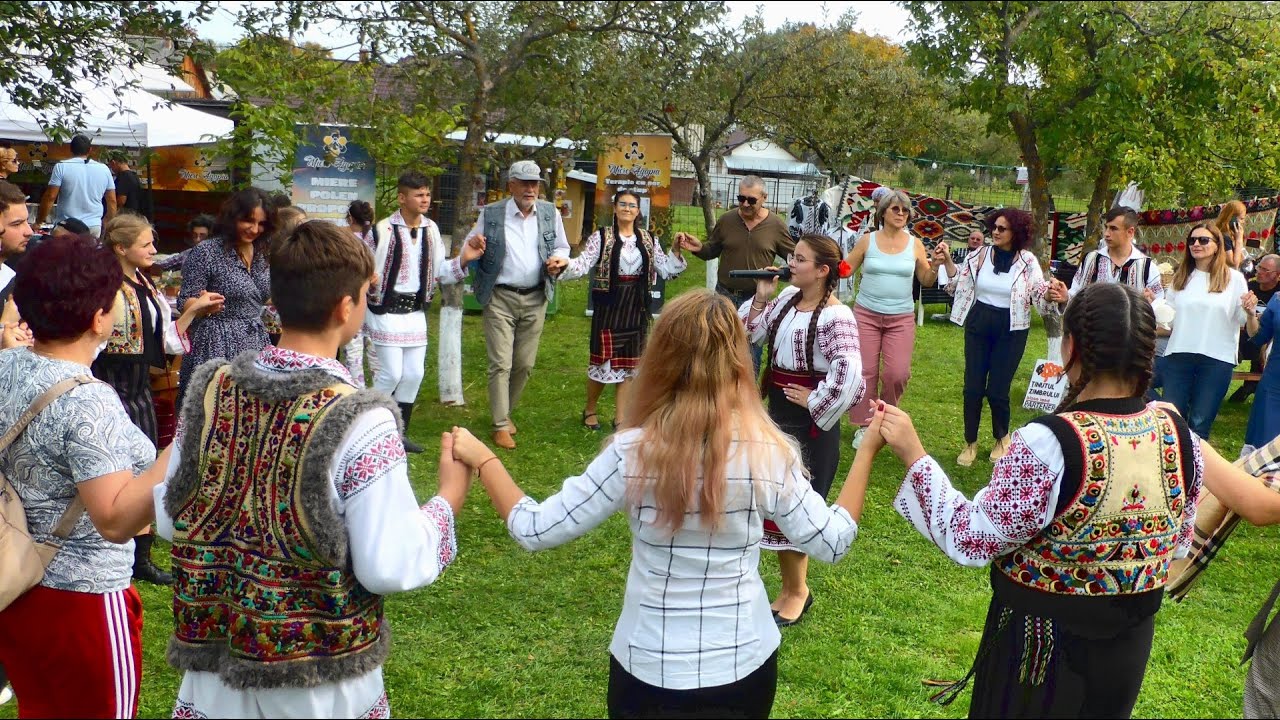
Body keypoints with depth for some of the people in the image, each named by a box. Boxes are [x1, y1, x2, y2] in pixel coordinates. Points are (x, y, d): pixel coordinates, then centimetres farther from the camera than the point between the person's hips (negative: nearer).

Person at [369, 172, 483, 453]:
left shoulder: (431, 229, 5)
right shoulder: (384, 230, -14)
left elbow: (439, 270, 10)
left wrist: (463, 259, -5)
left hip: (416, 311, 6)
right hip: (387, 310, -6)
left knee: (414, 374, 8)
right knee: (391, 373, -7)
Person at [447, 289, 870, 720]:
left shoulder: (632, 452, -18)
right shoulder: (770, 451, -15)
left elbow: (534, 531, -11)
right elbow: (832, 544, -4)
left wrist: (483, 460, 3)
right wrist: (867, 452, 3)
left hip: (649, 668, -1)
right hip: (745, 664, 1)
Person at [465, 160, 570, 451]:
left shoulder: (550, 213, 6)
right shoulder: (490, 214, -1)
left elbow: (563, 248, 16)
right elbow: (469, 245, 9)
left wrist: (559, 260, -7)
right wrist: (473, 246, -15)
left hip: (535, 299, 3)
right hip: (500, 298, -3)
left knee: (525, 364, 9)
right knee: (501, 364, -4)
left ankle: (506, 412, 30)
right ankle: (500, 425, 5)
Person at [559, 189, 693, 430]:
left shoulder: (648, 240, 8)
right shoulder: (601, 236, -3)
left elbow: (665, 270, 7)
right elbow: (584, 263, -13)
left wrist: (676, 251, -7)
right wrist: (564, 264, -32)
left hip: (636, 307, 4)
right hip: (609, 305, -4)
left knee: (630, 362, 7)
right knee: (604, 359, 0)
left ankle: (621, 418, 16)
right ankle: (590, 409, 24)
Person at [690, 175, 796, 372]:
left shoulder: (776, 225, -4)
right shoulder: (726, 220, 0)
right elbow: (711, 251, 9)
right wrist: (697, 248, -11)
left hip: (756, 299, -2)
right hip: (725, 295, 2)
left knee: (752, 355, 6)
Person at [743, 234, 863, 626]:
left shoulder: (835, 316, -22)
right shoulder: (787, 298, 4)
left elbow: (849, 375, -31)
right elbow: (751, 334, 8)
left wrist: (815, 403, -19)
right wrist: (761, 298, -5)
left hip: (809, 422, -8)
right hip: (779, 413, 8)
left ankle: (797, 591, 23)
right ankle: (790, 586, 32)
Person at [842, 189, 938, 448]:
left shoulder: (915, 244, 2)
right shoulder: (867, 240, 0)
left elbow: (926, 281, 6)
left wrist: (935, 265, -12)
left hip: (901, 318, 1)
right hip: (866, 314, 0)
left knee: (898, 373, -7)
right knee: (865, 372, 0)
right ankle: (864, 425, 15)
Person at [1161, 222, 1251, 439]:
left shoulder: (1233, 278, 1)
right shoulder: (1181, 277, 10)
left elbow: (1242, 321, 0)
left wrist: (1249, 310, -20)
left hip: (1216, 358, -2)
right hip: (1179, 354, 3)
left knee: (1199, 424, 5)